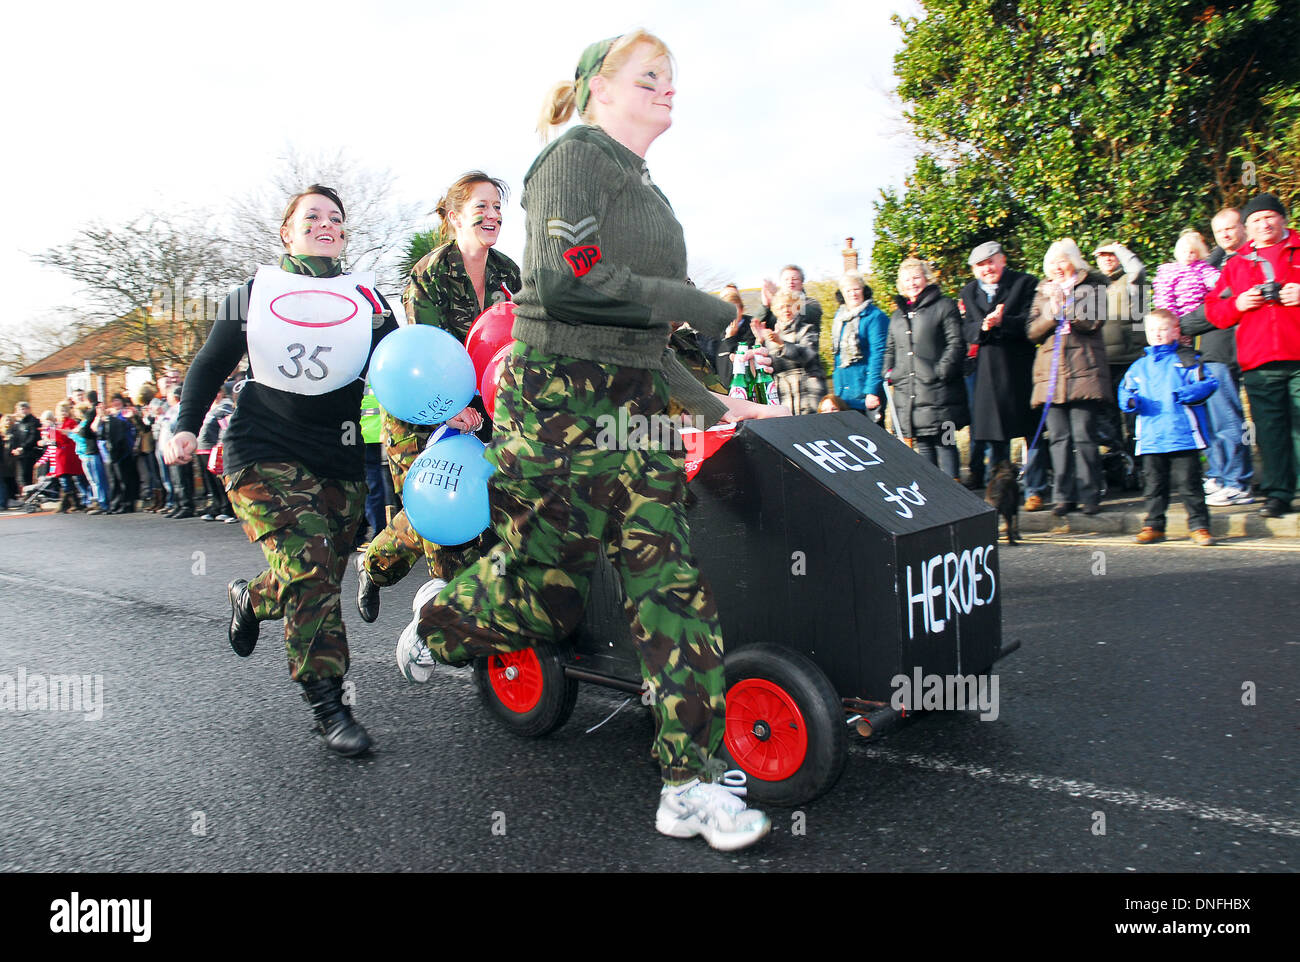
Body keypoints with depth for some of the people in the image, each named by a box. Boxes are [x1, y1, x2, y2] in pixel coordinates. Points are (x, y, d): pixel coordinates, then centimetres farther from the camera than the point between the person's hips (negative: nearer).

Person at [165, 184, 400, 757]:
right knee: (309, 566, -18)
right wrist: (186, 427, 2)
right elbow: (210, 365, 17)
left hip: (341, 461, 3)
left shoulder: (367, 298, 13)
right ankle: (327, 705, -8)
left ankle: (251, 598, 38)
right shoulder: (254, 294, 11)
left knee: (321, 579, 4)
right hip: (265, 452, -3)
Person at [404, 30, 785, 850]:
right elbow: (567, 278, -21)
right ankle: (439, 618, 35)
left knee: (672, 584, -2)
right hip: (561, 397, -8)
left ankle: (692, 785, 4)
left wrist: (713, 405, 18)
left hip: (635, 407, 8)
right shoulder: (579, 156, -3)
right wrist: (700, 306, -16)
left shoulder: (643, 188, 23)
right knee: (546, 597, 0)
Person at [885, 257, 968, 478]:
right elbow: (890, 349, 27)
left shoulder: (944, 306, 3)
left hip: (936, 391, -5)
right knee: (921, 443, 7)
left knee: (944, 443, -6)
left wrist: (942, 371, -15)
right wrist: (889, 373, 10)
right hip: (906, 393, 5)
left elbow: (956, 344, -4)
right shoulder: (898, 315, 21)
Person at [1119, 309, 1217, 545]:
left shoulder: (1187, 360, 6)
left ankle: (1199, 525, 8)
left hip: (1183, 435, -3)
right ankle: (1154, 525, 19)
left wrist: (1183, 394, -18)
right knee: (1154, 484, 9)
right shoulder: (1139, 366, 16)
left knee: (1189, 483, -1)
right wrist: (1131, 400, -4)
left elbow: (1208, 383, -2)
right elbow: (1124, 391, 18)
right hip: (1150, 437, 4)